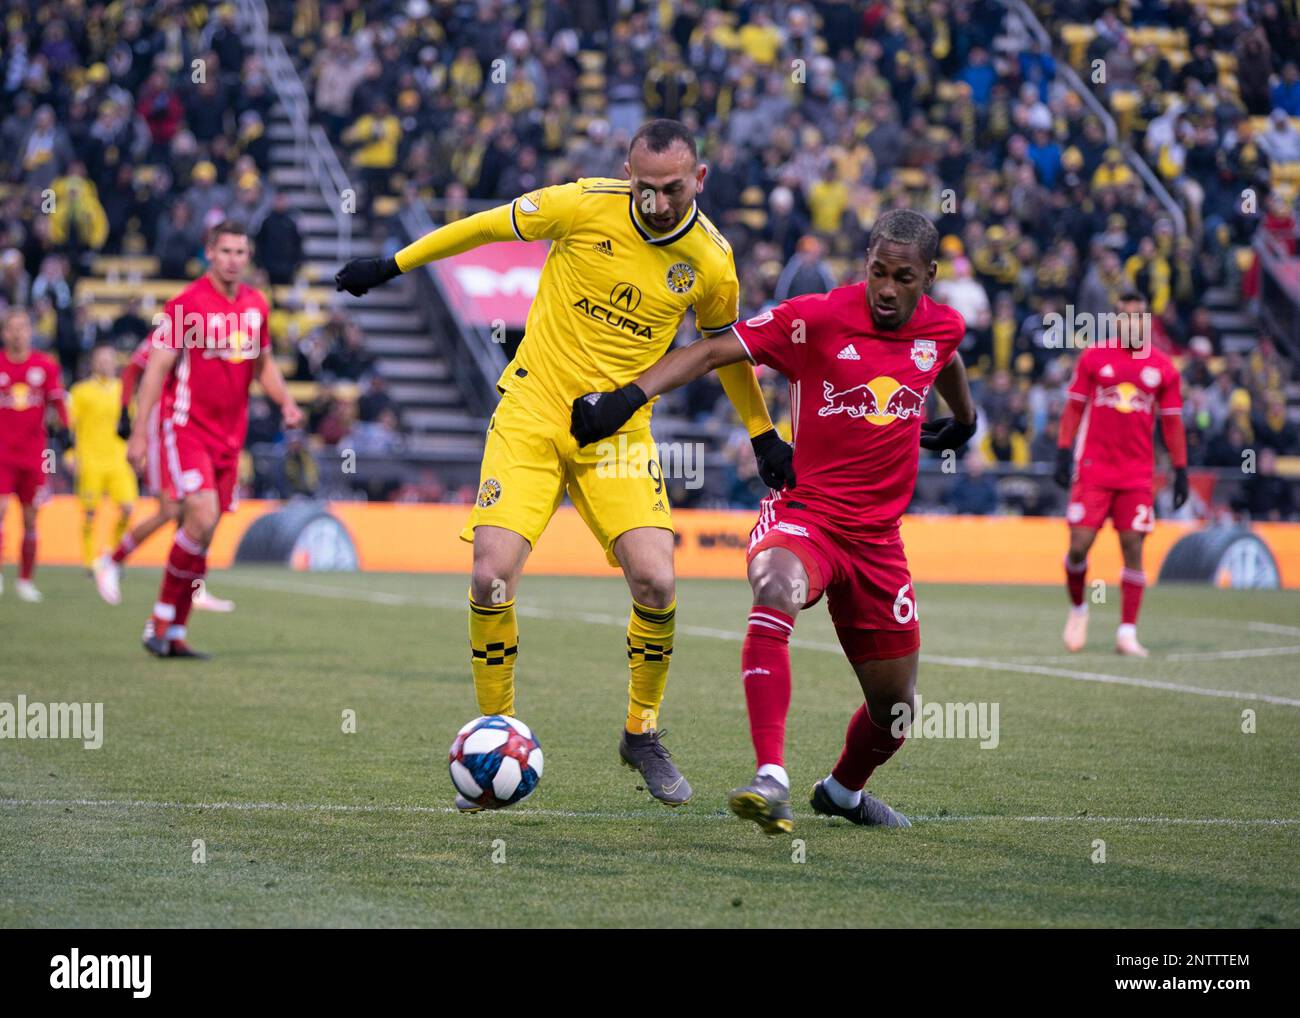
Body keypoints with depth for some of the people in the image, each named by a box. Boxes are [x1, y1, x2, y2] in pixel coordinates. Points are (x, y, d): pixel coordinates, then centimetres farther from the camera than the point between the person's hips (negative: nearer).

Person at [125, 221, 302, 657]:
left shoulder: (256, 305, 9)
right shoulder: (187, 304, -9)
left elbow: (263, 363, 22)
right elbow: (157, 367, -9)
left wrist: (286, 402, 4)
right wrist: (139, 433, -13)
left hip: (229, 435, 6)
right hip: (187, 426, -6)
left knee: (202, 534, 6)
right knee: (202, 518, -20)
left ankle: (174, 631, 13)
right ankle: (160, 621, -7)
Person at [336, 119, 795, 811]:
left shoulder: (711, 261, -4)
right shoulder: (585, 206, -12)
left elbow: (725, 345, 16)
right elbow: (486, 225, 2)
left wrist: (764, 436, 22)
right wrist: (391, 266, 6)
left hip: (620, 431, 1)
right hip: (531, 413, -1)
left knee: (654, 580, -16)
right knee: (491, 576, -16)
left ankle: (642, 734, 10)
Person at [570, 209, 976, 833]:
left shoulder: (942, 328, 2)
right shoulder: (818, 319, -12)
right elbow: (713, 353, -14)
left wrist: (964, 420, 47)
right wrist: (627, 397, -25)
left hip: (877, 536, 5)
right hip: (804, 514, -5)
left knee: (894, 706, 10)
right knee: (776, 588, -40)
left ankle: (844, 791, 44)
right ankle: (771, 780, -47)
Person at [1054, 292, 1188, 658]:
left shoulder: (1162, 368, 6)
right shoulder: (1094, 357, 3)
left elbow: (1172, 421, 11)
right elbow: (1074, 408, 7)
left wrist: (1181, 471, 7)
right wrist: (1063, 452, -1)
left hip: (1137, 473, 1)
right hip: (1093, 469, -1)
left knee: (1133, 547, -4)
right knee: (1079, 543, -5)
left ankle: (1127, 632, -1)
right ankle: (1077, 607, 22)